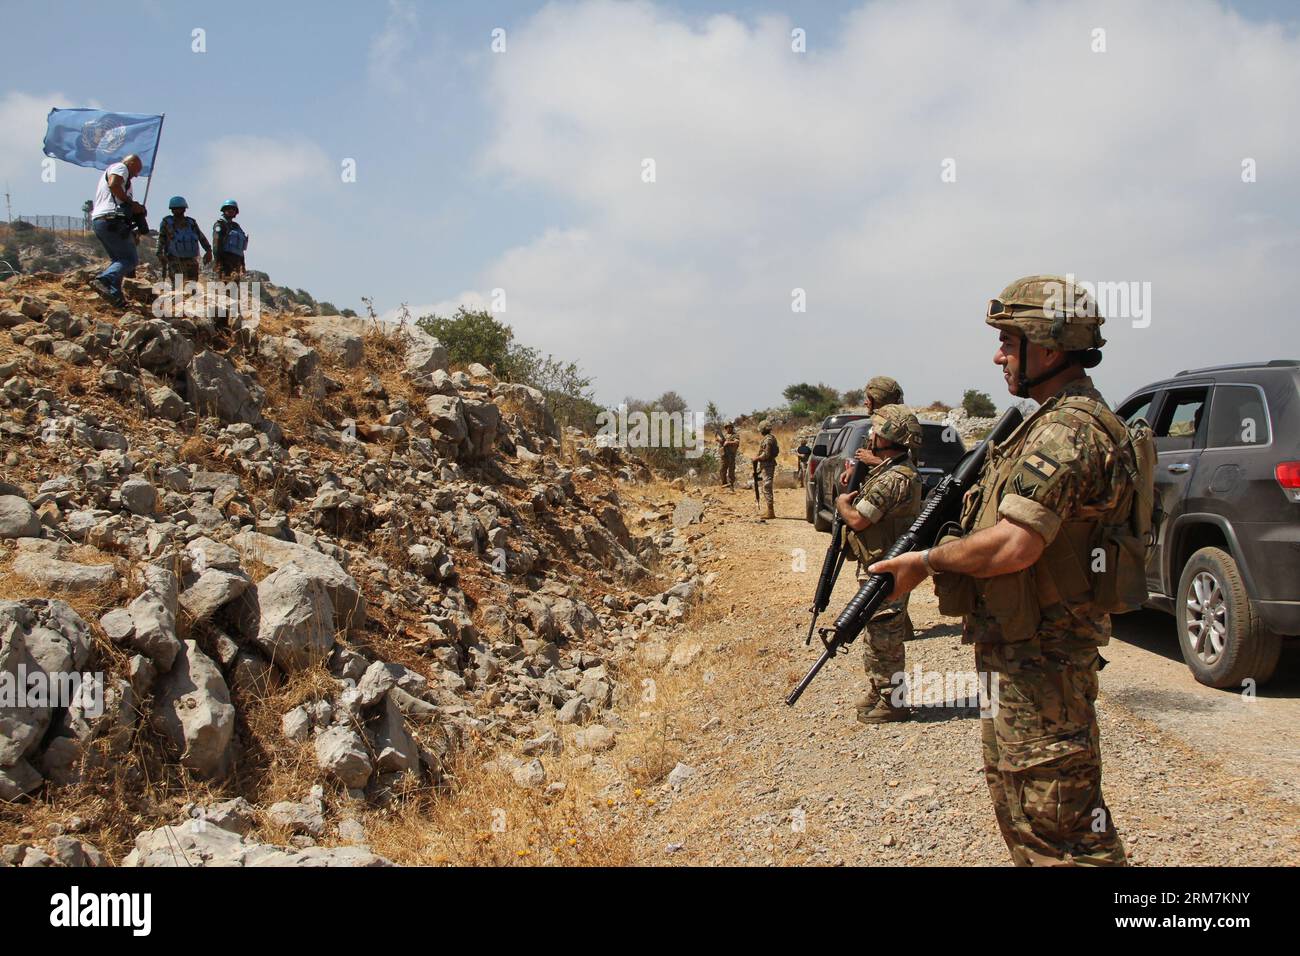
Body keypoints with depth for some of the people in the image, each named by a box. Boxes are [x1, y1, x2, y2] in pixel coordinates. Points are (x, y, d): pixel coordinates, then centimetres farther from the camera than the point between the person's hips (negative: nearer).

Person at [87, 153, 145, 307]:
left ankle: (114, 295, 5)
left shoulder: (109, 171, 34)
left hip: (97, 220, 10)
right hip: (112, 219, -10)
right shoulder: (120, 167, 3)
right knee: (131, 259, -12)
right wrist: (130, 203, -10)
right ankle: (103, 281, -32)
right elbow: (113, 184, -18)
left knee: (119, 259, 16)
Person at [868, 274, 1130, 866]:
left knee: (1056, 820, -3)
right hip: (1023, 654, 11)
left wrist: (926, 560, -15)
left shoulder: (1067, 433, -20)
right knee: (1014, 793, 22)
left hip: (1042, 660, -11)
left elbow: (1014, 545, -29)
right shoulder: (1061, 422, 14)